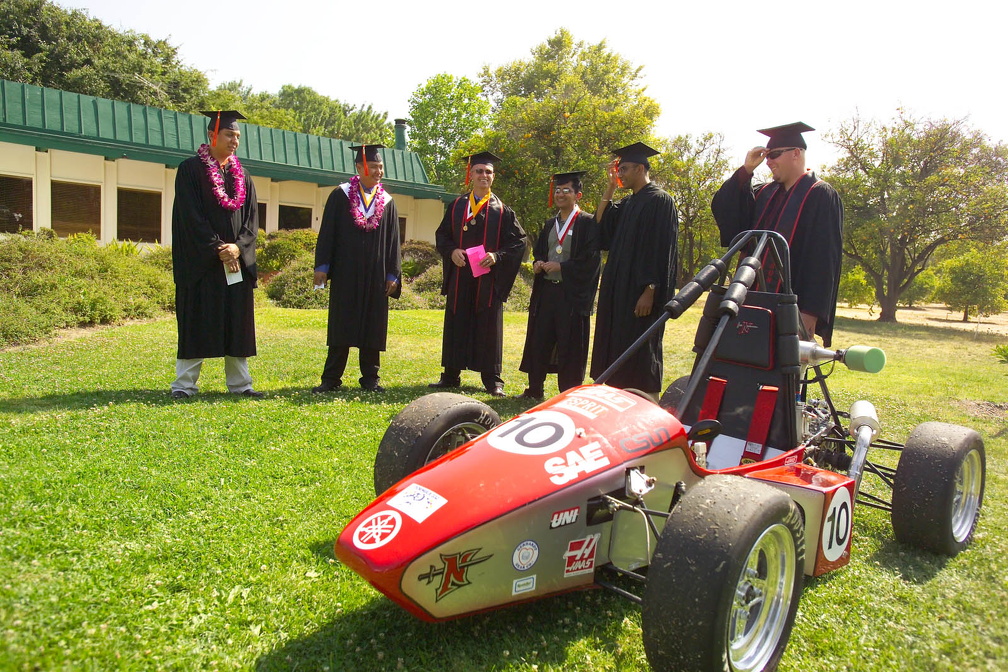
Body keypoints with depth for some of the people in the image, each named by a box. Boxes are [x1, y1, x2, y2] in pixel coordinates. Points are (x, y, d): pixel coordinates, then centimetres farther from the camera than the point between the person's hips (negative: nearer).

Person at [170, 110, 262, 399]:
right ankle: (184, 384, 6)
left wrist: (238, 246, -10)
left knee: (238, 321, 6)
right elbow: (191, 216, -9)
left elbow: (252, 217, 7)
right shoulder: (191, 169, -1)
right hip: (201, 262, -5)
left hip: (238, 259, 5)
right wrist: (217, 250, -16)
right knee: (197, 321, -3)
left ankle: (240, 383, 12)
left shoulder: (242, 175, 14)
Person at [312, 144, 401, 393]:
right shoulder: (341, 195, 2)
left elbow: (393, 241, 8)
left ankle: (370, 378, 14)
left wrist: (392, 275, 3)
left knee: (373, 326, 5)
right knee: (341, 324, 3)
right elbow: (327, 232, 0)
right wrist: (322, 266, -7)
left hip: (375, 275, 2)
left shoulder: (387, 202, 8)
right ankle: (331, 379, 10)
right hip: (345, 272, -2)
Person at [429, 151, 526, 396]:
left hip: (489, 278, -2)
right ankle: (451, 376, 16)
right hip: (459, 277, 2)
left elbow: (518, 241, 2)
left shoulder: (502, 210, 5)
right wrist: (452, 251, -8)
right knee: (456, 325, 5)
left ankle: (492, 380, 10)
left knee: (489, 328, 2)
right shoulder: (456, 206, 10)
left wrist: (497, 256, -14)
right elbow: (442, 235, 12)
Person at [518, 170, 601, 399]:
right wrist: (538, 264, 0)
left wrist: (561, 267, -15)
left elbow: (592, 259, -12)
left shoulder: (588, 223, -4)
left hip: (573, 293, -6)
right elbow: (538, 250, 23)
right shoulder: (550, 224, 17)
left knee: (570, 344, 0)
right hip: (545, 291, 6)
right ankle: (534, 389, 18)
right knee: (539, 340, 7)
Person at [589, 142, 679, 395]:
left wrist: (650, 291, -22)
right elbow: (601, 226, 8)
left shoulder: (659, 200, -10)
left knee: (638, 353, -3)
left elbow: (662, 250, -17)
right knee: (618, 350, 12)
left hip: (640, 291, -9)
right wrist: (610, 188, 6)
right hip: (619, 290, 9)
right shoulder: (628, 203, 16)